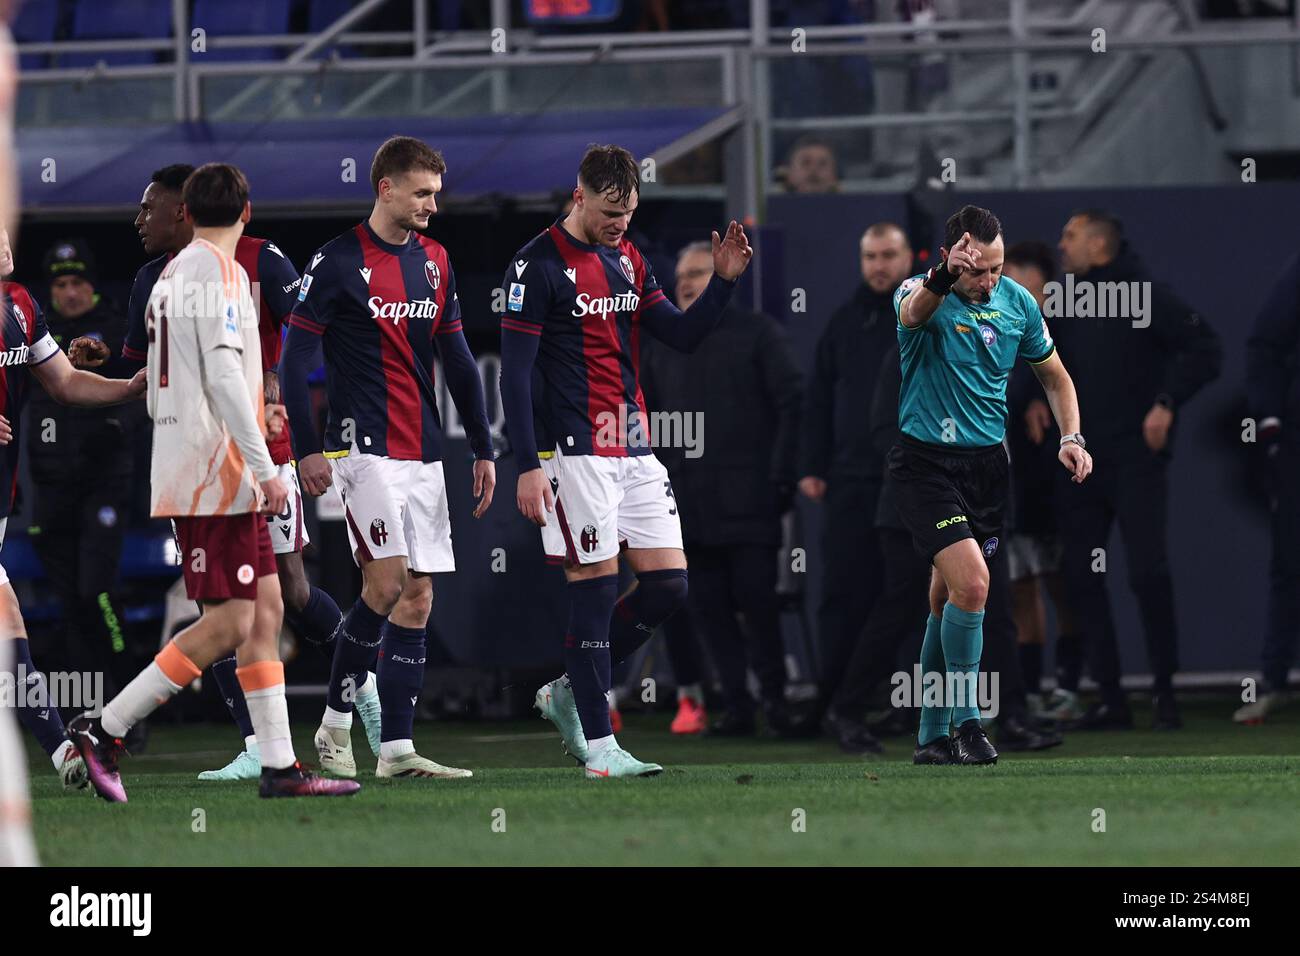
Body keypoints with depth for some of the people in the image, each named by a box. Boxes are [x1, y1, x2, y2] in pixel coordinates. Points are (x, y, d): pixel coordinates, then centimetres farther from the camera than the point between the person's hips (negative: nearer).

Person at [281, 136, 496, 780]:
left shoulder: (434, 261, 12)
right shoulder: (338, 262, -7)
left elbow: (458, 360, 18)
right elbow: (295, 358, -6)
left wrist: (483, 450, 15)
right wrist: (307, 449, -11)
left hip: (424, 454, 7)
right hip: (366, 448, -7)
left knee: (418, 595, 2)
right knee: (387, 582, -16)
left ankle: (397, 748, 3)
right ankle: (335, 724, -1)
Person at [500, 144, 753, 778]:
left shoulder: (628, 260, 13)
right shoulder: (538, 265, -9)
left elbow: (682, 335, 16)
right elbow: (514, 372, -11)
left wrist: (724, 280, -1)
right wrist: (527, 467, -16)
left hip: (636, 450, 7)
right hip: (582, 452, -7)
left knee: (668, 585, 3)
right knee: (595, 588, -6)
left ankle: (569, 692, 19)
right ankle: (597, 743, 0)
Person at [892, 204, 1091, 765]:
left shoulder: (1017, 302, 2)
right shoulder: (923, 294, -14)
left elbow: (1054, 377, 16)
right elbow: (914, 312, -41)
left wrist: (1071, 437, 1)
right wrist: (944, 278, -62)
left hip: (987, 464, 5)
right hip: (926, 461, -5)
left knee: (947, 601, 11)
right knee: (971, 581, -21)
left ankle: (932, 735, 21)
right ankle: (965, 721, -10)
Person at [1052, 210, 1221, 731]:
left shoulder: (1144, 297, -5)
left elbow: (1205, 349, -9)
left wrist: (1167, 404, -15)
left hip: (1135, 459, -6)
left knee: (1148, 571, -11)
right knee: (1081, 578, 2)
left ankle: (1164, 691, 1)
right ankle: (1109, 697, 7)